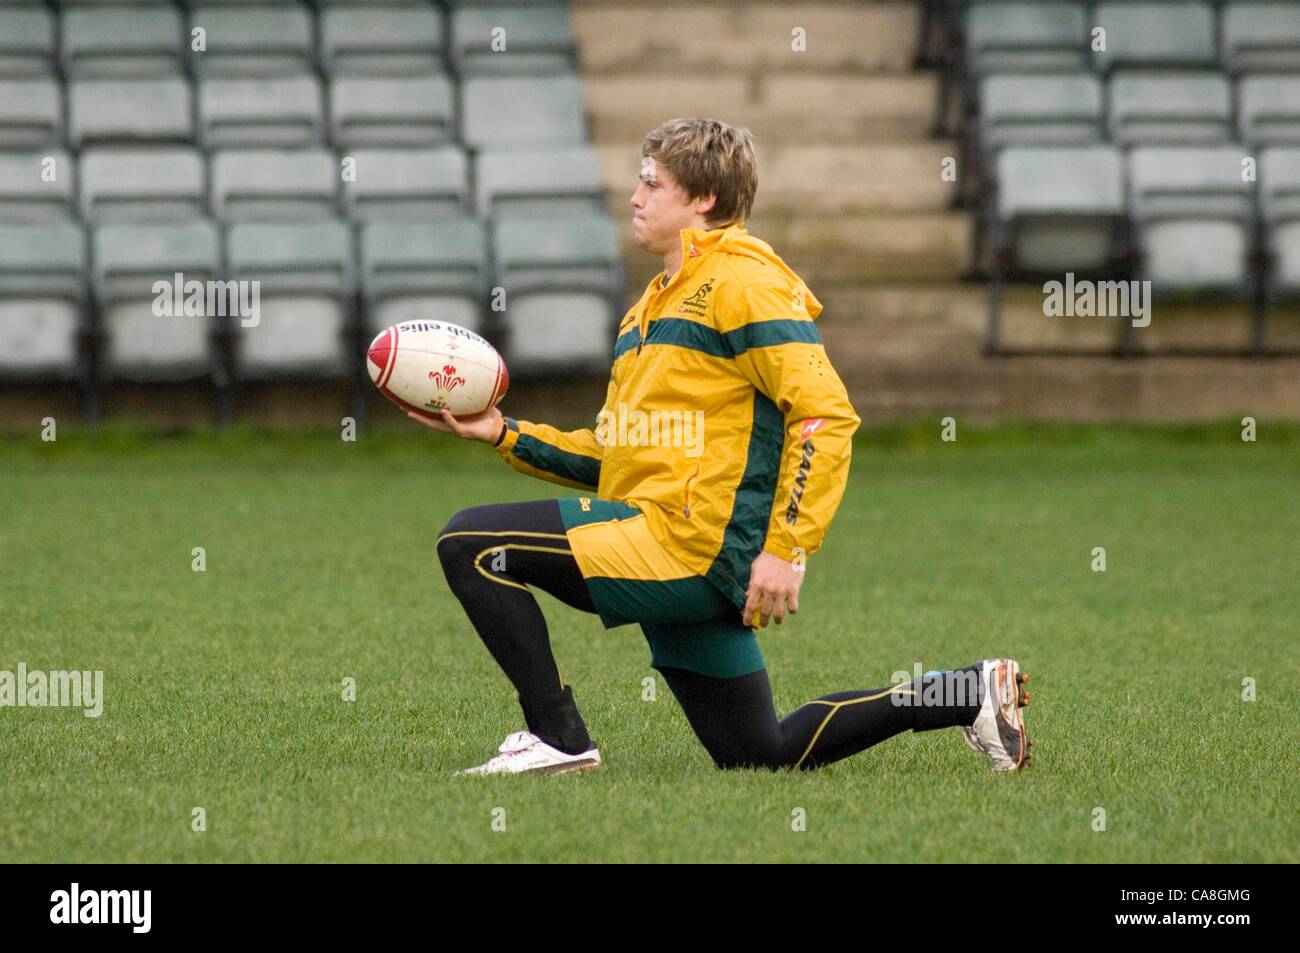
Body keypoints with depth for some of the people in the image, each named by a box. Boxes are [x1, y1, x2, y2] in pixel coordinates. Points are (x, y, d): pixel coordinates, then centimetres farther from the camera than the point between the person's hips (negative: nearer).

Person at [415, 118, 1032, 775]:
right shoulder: (658, 303, 23)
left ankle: (559, 739, -10)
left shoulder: (739, 279, -7)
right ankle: (970, 694, 19)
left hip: (692, 543, -10)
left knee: (469, 544, -14)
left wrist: (787, 549, -21)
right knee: (764, 755, 14)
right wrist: (505, 434, 13)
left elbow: (826, 415, -16)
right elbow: (618, 453, 24)